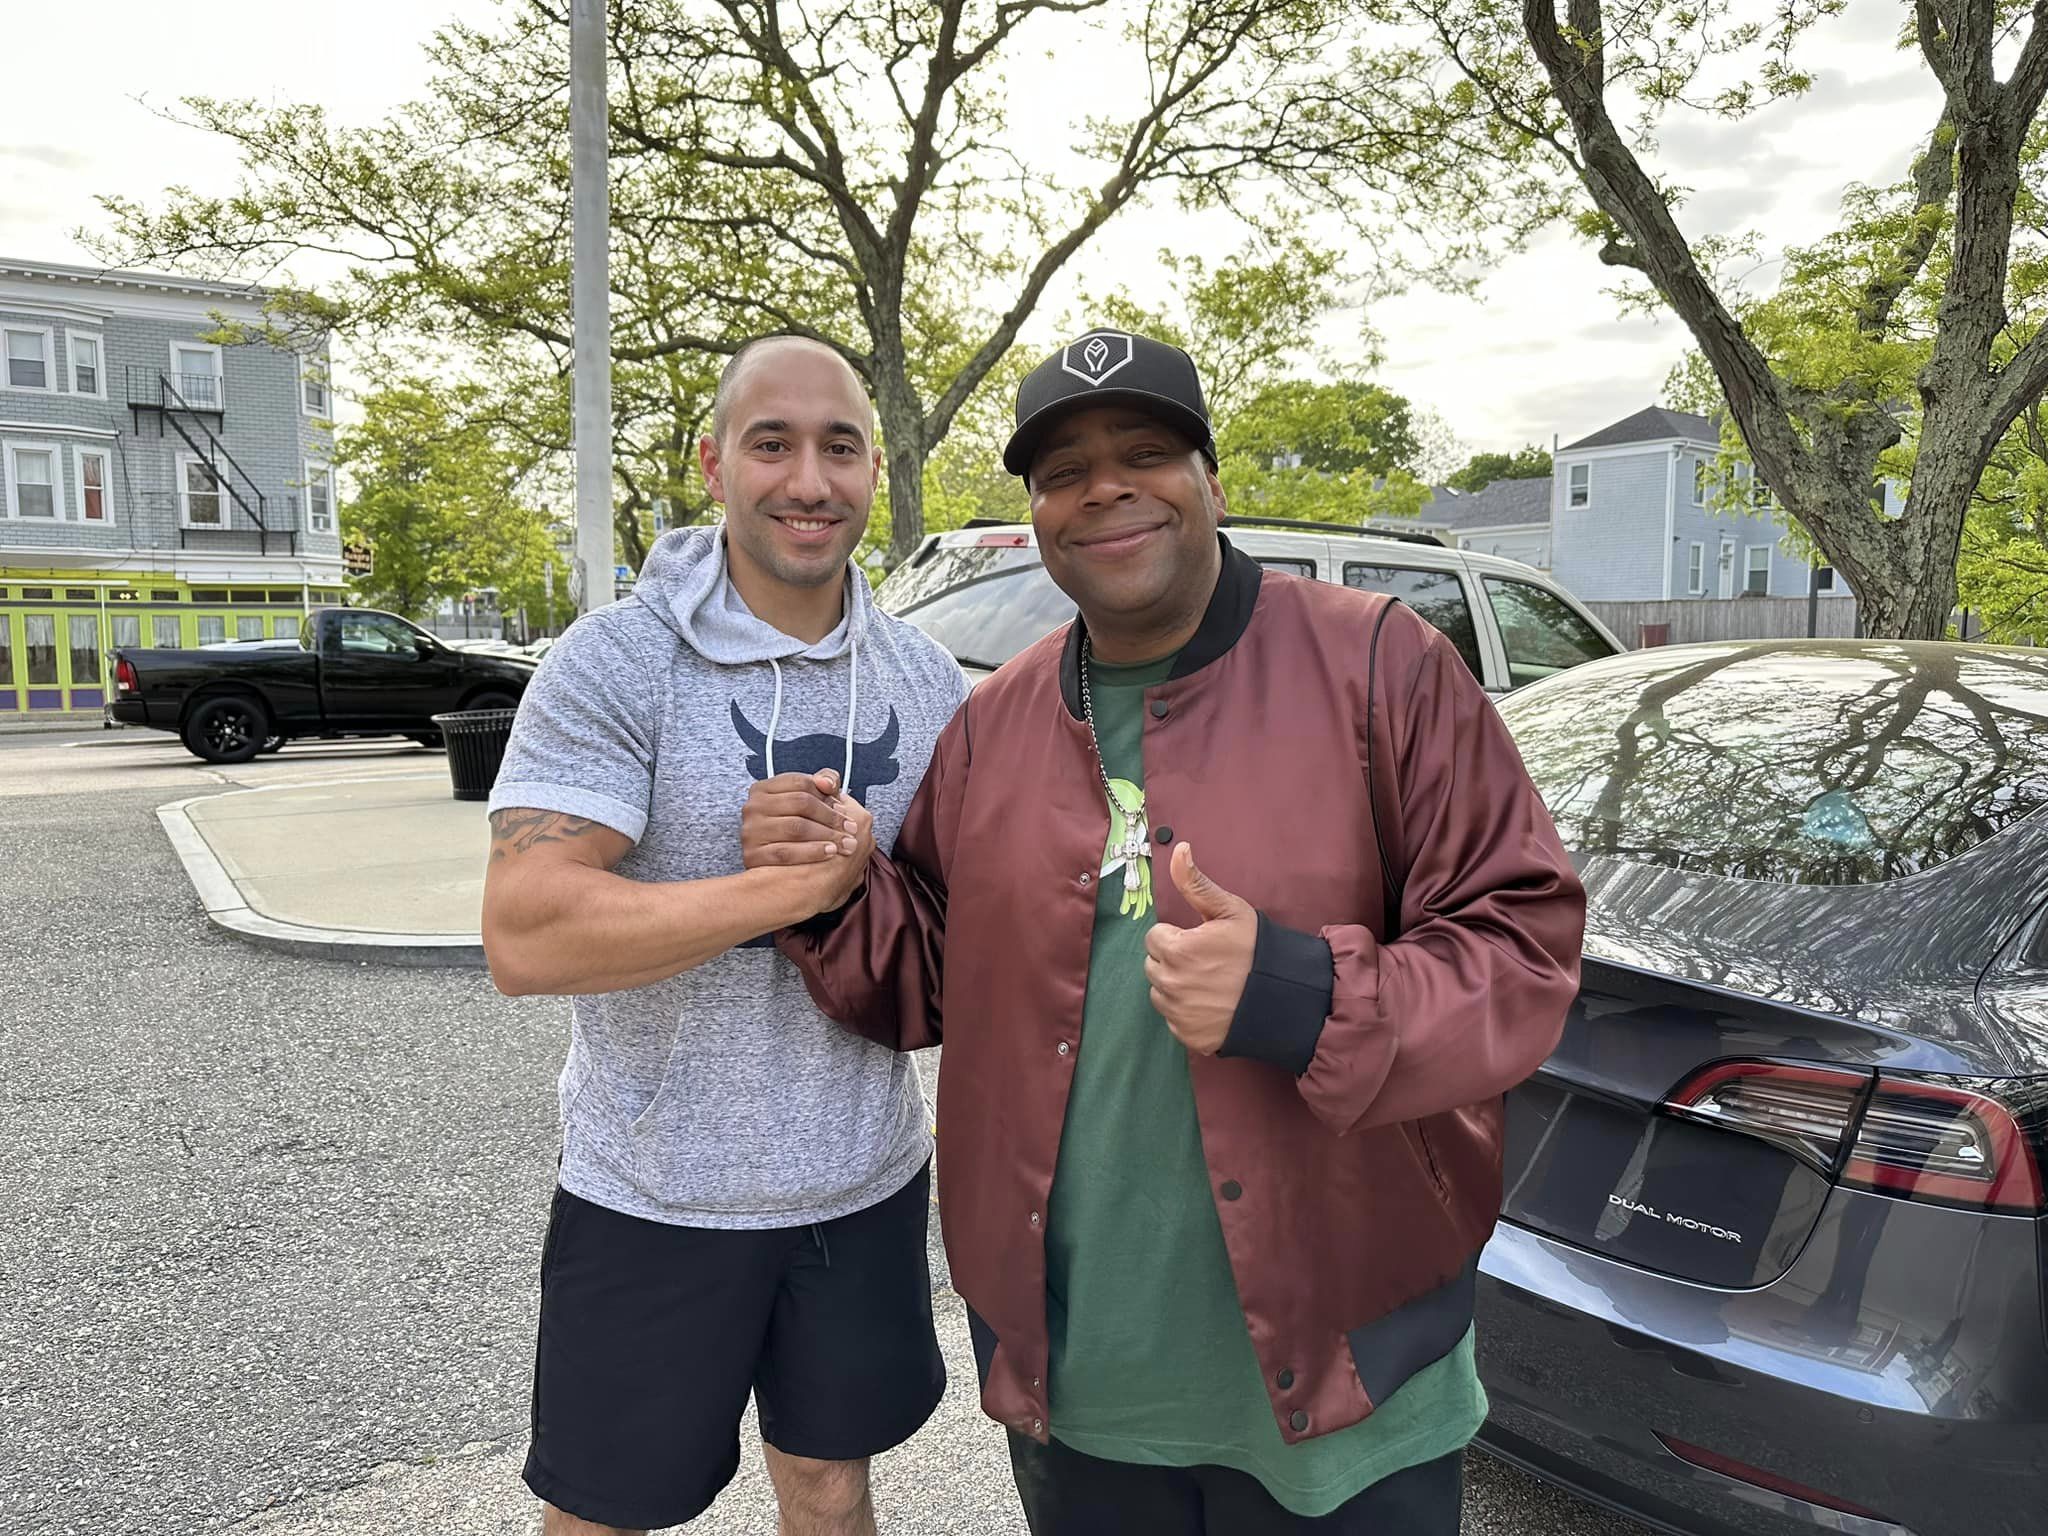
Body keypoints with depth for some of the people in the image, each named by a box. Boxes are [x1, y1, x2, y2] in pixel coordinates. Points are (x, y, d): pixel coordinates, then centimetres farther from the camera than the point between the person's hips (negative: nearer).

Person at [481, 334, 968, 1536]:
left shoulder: (929, 681, 0)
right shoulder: (618, 663, -14)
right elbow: (526, 937, -23)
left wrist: (856, 882, -14)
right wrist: (799, 886, -25)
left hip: (868, 1183, 4)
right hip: (657, 1198, -3)